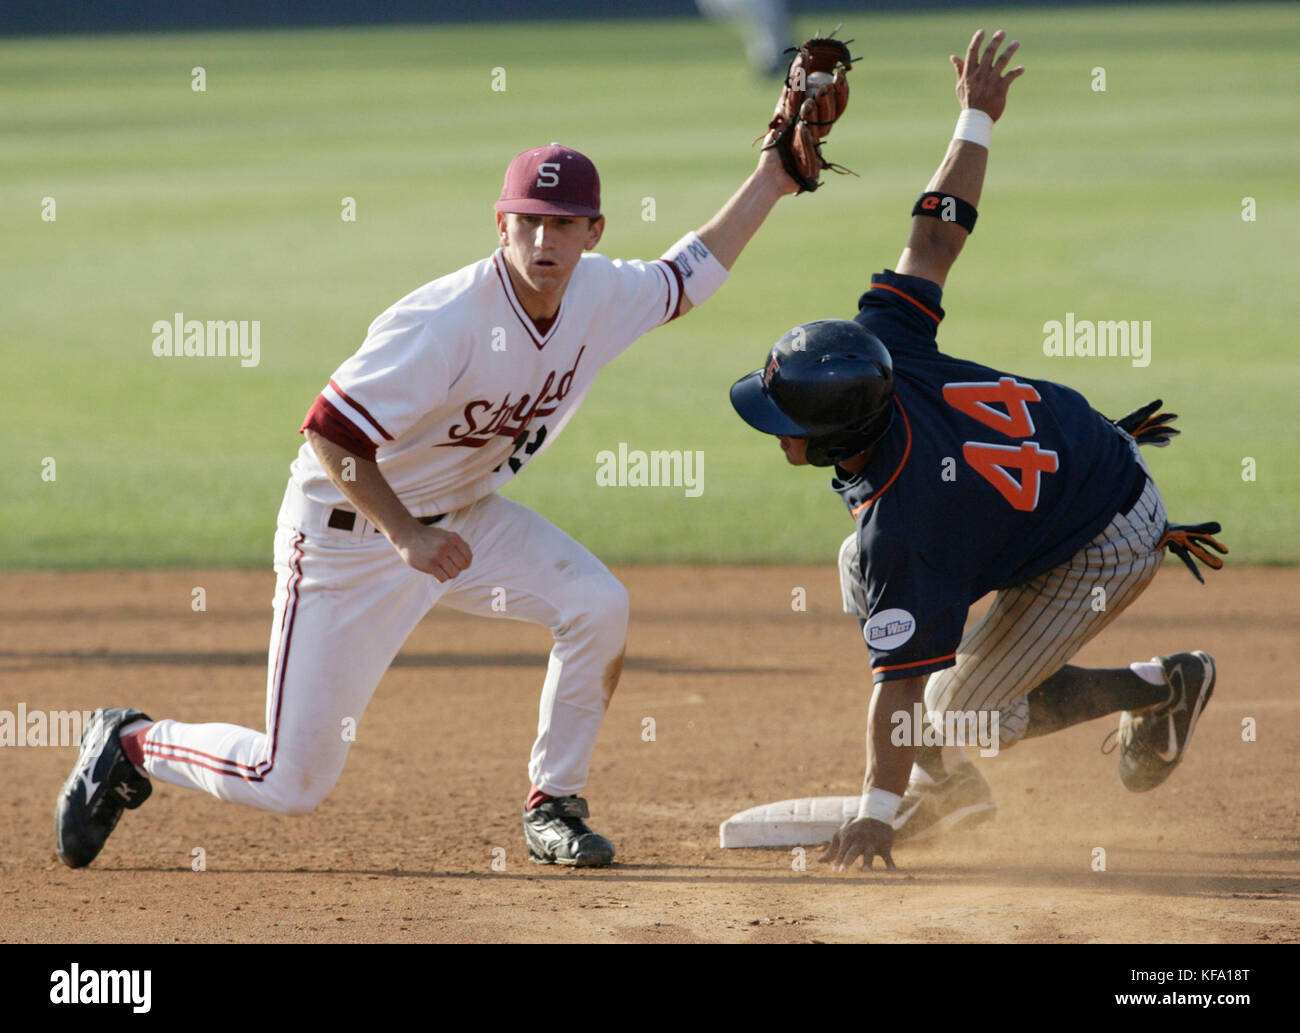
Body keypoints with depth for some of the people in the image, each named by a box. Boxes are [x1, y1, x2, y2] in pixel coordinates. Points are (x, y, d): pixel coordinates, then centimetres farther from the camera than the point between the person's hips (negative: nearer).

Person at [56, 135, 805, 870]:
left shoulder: (601, 295, -8)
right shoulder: (447, 324, -31)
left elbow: (689, 276, 13)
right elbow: (330, 433, -30)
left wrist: (767, 184, 6)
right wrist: (407, 538, -35)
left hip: (462, 517, 7)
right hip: (348, 530, -7)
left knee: (597, 604, -16)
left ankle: (553, 807, 2)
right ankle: (132, 744, 21)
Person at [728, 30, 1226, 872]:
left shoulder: (899, 525, -37)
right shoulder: (883, 348, -20)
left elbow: (901, 677, -34)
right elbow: (938, 236, -10)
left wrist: (876, 814, -30)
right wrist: (977, 118, 4)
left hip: (1108, 548, -9)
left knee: (954, 715, -7)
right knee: (862, 571, 4)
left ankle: (1162, 687, 12)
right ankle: (948, 785, 16)